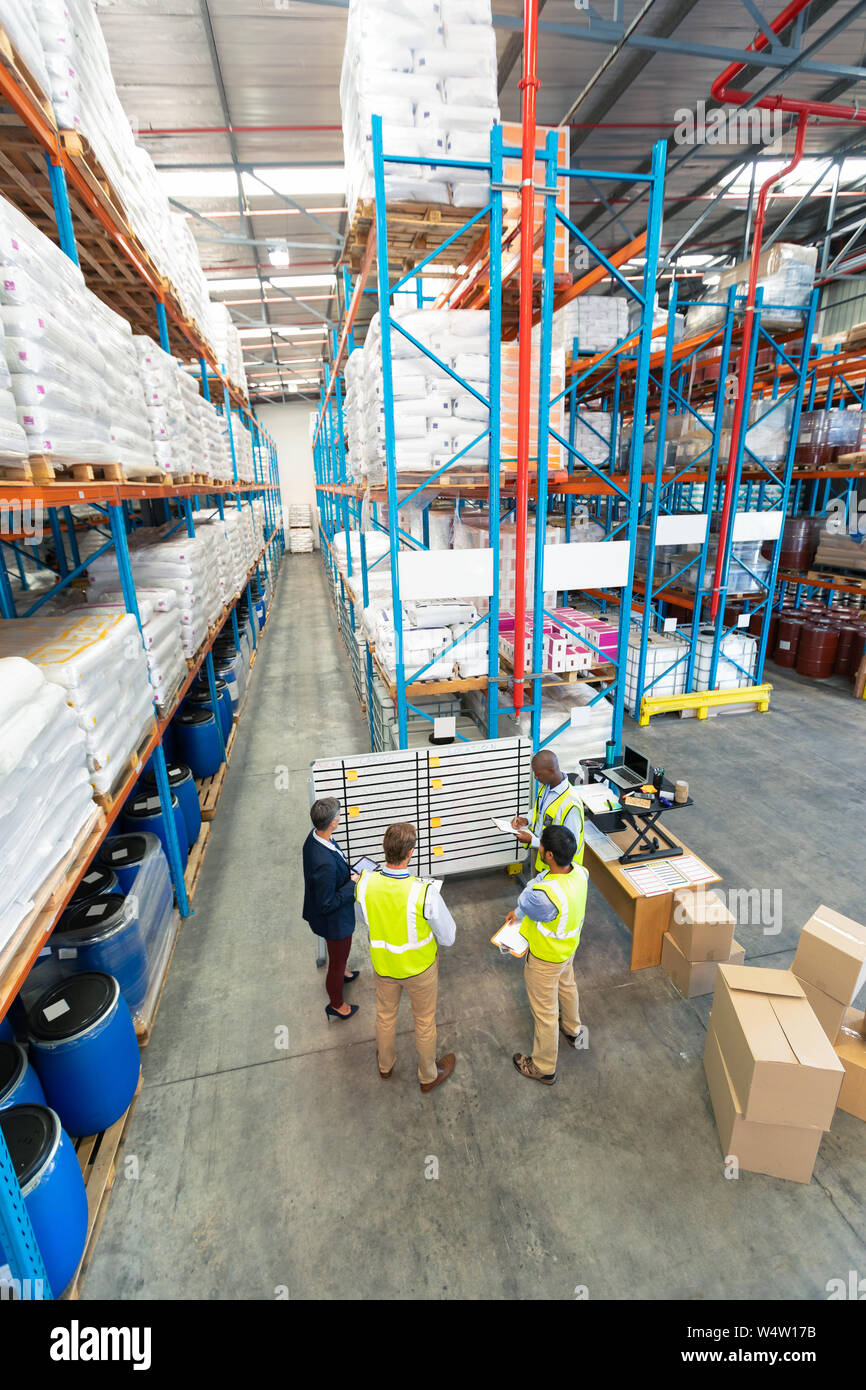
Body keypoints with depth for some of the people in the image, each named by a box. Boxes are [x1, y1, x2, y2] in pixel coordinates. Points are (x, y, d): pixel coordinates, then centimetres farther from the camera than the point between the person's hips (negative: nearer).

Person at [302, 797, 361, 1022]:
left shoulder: (314, 837, -15)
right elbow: (327, 904, -31)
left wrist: (348, 874, -1)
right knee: (337, 959, 20)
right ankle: (336, 1005, 46)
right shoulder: (325, 862, -43)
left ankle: (341, 973, 66)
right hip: (335, 919, -8)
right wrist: (352, 884, -23)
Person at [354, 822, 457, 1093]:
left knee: (385, 1015, 31)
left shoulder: (365, 883, -26)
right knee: (424, 1021, 25)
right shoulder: (425, 892, -37)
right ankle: (428, 1075, 50)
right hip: (419, 967, -3)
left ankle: (385, 1065, 58)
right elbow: (448, 938, -21)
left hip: (383, 963, 3)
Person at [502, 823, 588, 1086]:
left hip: (546, 958, -7)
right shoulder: (579, 872, -20)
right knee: (567, 987, 35)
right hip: (568, 946, 7)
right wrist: (520, 913, -1)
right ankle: (573, 1031, 64)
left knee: (544, 1011, 17)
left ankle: (543, 1068, 41)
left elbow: (524, 902, -21)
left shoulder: (546, 894, -45)